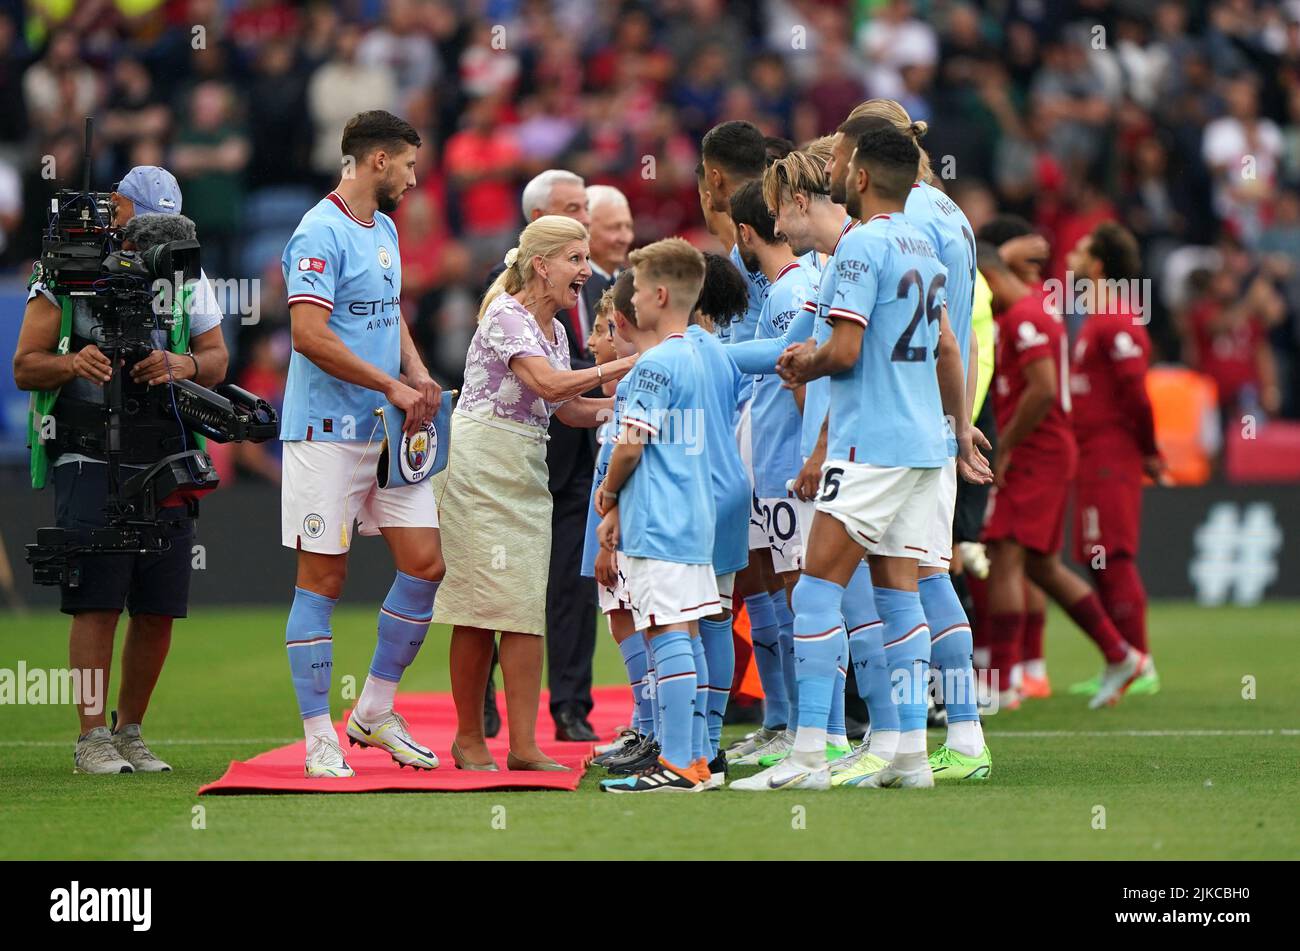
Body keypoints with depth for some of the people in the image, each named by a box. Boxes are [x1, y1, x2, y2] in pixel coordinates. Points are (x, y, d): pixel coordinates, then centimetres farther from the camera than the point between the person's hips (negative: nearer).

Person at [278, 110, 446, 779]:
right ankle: (320, 739, 2)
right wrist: (393, 387, -17)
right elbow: (309, 335, -22)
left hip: (389, 433, 8)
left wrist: (419, 375, 7)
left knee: (425, 563, 3)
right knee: (323, 578, -2)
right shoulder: (321, 234, -13)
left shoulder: (384, 229, 16)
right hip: (328, 433, -8)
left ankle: (375, 712, 17)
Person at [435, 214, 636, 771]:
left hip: (527, 473, 8)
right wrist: (620, 368, -21)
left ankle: (523, 745, 0)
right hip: (480, 467, -8)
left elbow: (570, 409, 20)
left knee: (526, 610, 1)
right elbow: (550, 385, -26)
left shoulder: (554, 330, 14)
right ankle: (469, 738, 5)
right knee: (481, 608, -4)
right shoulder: (505, 317, -12)